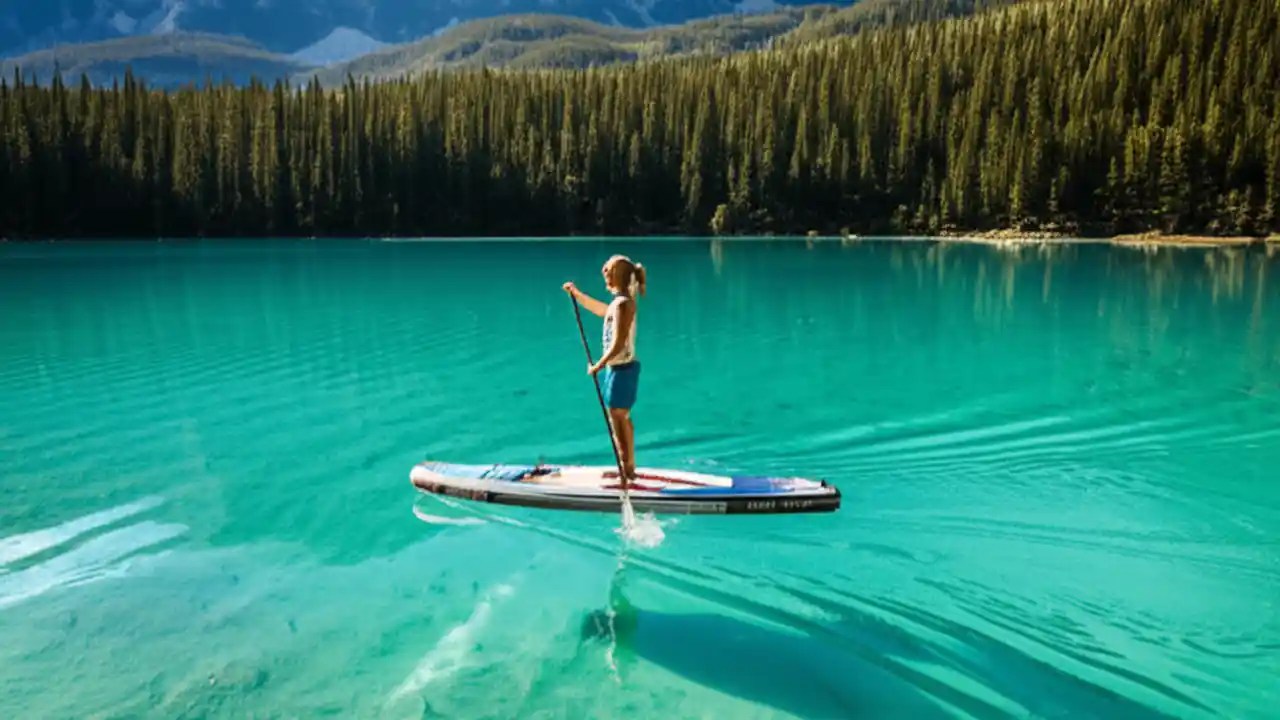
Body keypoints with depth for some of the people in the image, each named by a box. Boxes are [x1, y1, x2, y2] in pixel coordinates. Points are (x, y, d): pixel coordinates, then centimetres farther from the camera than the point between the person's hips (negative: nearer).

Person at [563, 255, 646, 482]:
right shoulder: (622, 301, 8)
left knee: (618, 421, -1)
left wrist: (599, 365, -16)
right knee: (621, 419, 19)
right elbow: (601, 310, 30)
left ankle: (627, 470, 8)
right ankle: (627, 468, 30)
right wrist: (576, 293, 30)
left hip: (621, 369, -10)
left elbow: (618, 344, -24)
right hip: (620, 367, 10)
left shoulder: (622, 304, -22)